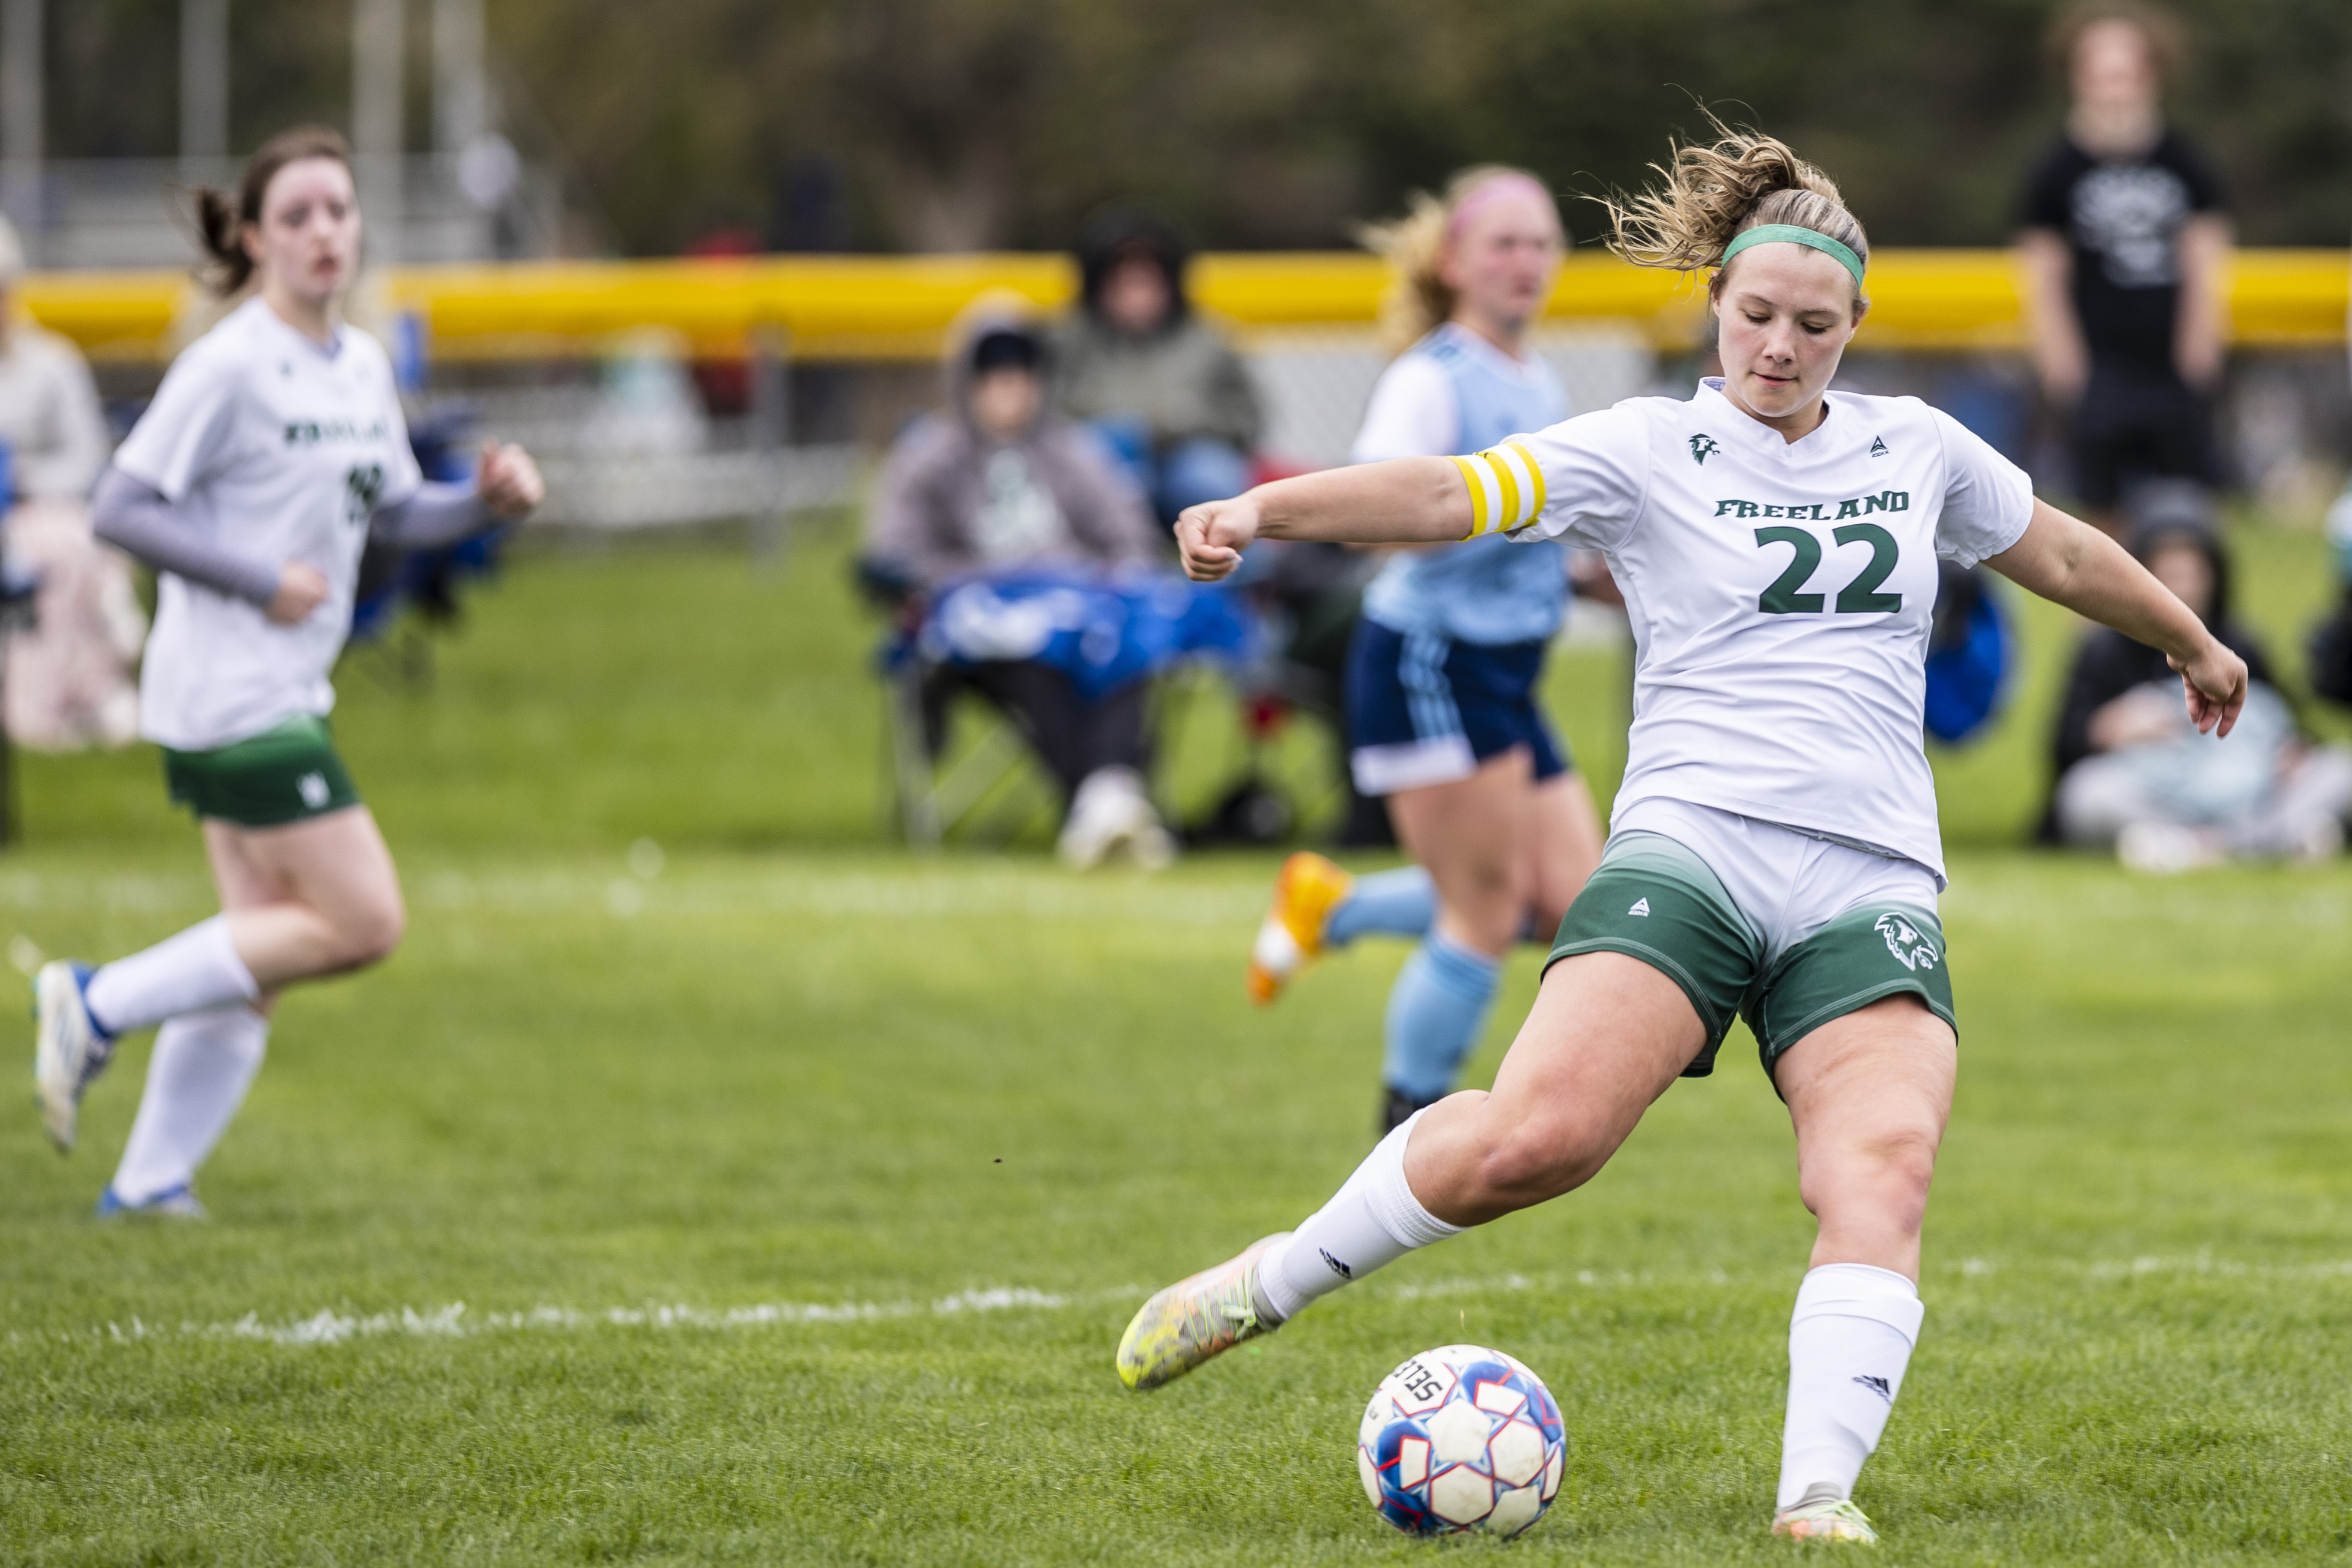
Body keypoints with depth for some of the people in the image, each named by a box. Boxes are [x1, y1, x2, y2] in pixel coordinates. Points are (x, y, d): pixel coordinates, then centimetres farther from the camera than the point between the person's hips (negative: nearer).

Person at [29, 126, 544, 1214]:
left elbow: (394, 512, 22)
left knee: (259, 961, 7)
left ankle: (147, 1185, 11)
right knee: (362, 923, -10)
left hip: (287, 697, 9)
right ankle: (100, 1003, -4)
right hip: (229, 699, -9)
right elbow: (121, 508, -15)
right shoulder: (229, 368, -14)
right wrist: (263, 582, -18)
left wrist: (489, 499, 3)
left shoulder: (363, 366, 11)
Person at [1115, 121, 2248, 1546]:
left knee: (1885, 1169, -23)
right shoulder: (1649, 451, 4)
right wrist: (1265, 507, -25)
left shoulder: (1915, 449, 17)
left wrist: (2194, 644, 48)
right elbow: (1450, 492, -10)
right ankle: (1268, 1285, -2)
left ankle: (1820, 1497, -29)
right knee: (1535, 1137, -23)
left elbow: (2061, 554, 35)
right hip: (1689, 851, -3)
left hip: (1873, 884, 3)